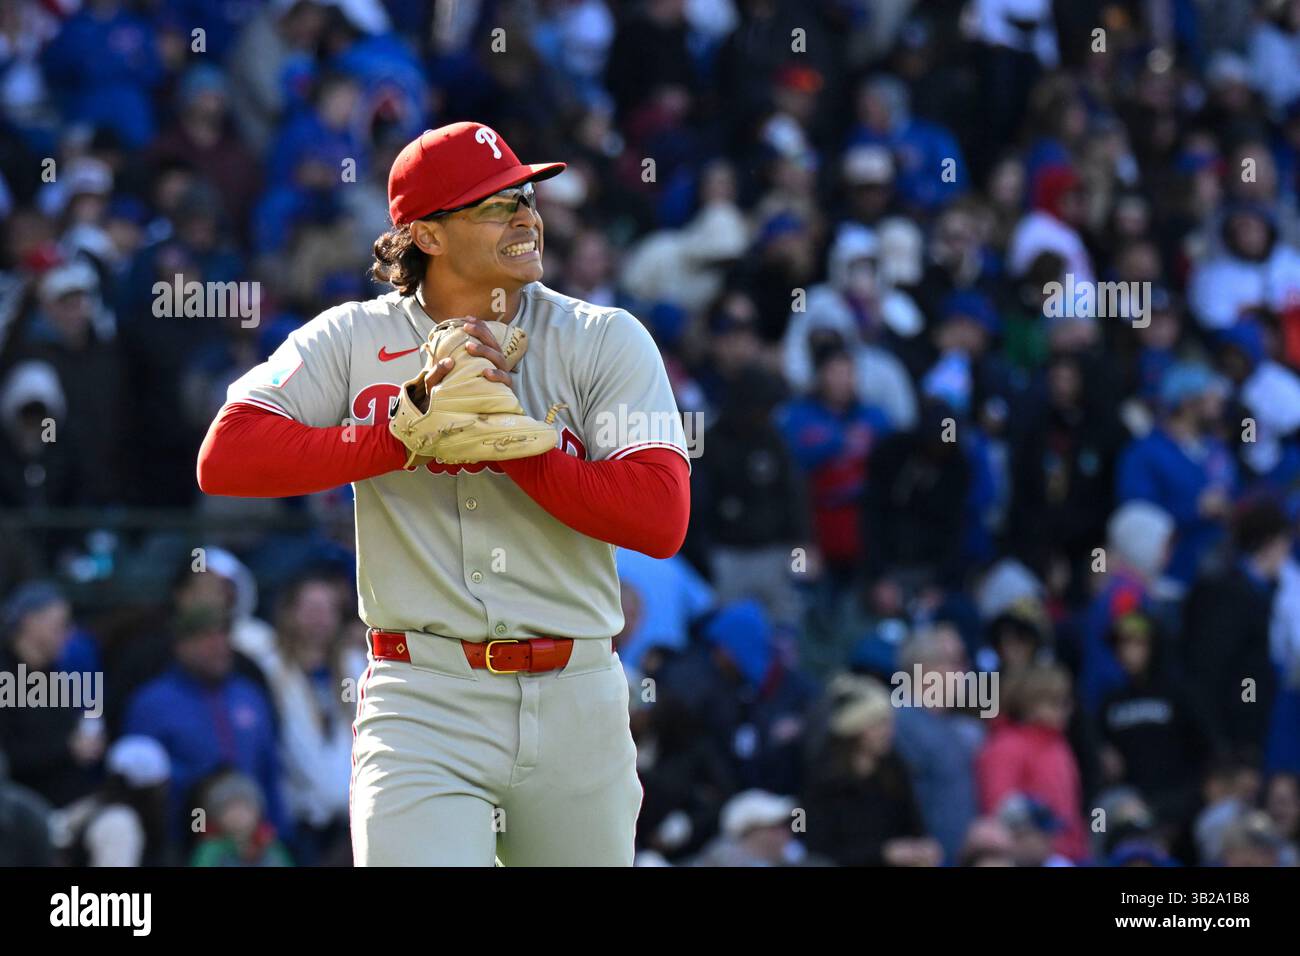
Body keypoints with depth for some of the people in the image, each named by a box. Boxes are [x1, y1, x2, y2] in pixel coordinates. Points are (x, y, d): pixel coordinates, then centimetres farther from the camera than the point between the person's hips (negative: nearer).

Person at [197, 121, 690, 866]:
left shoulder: (606, 341, 3)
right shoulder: (354, 341, 4)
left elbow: (662, 519, -8)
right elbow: (224, 458, -9)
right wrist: (411, 431, -13)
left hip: (578, 704, 2)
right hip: (425, 709, -2)